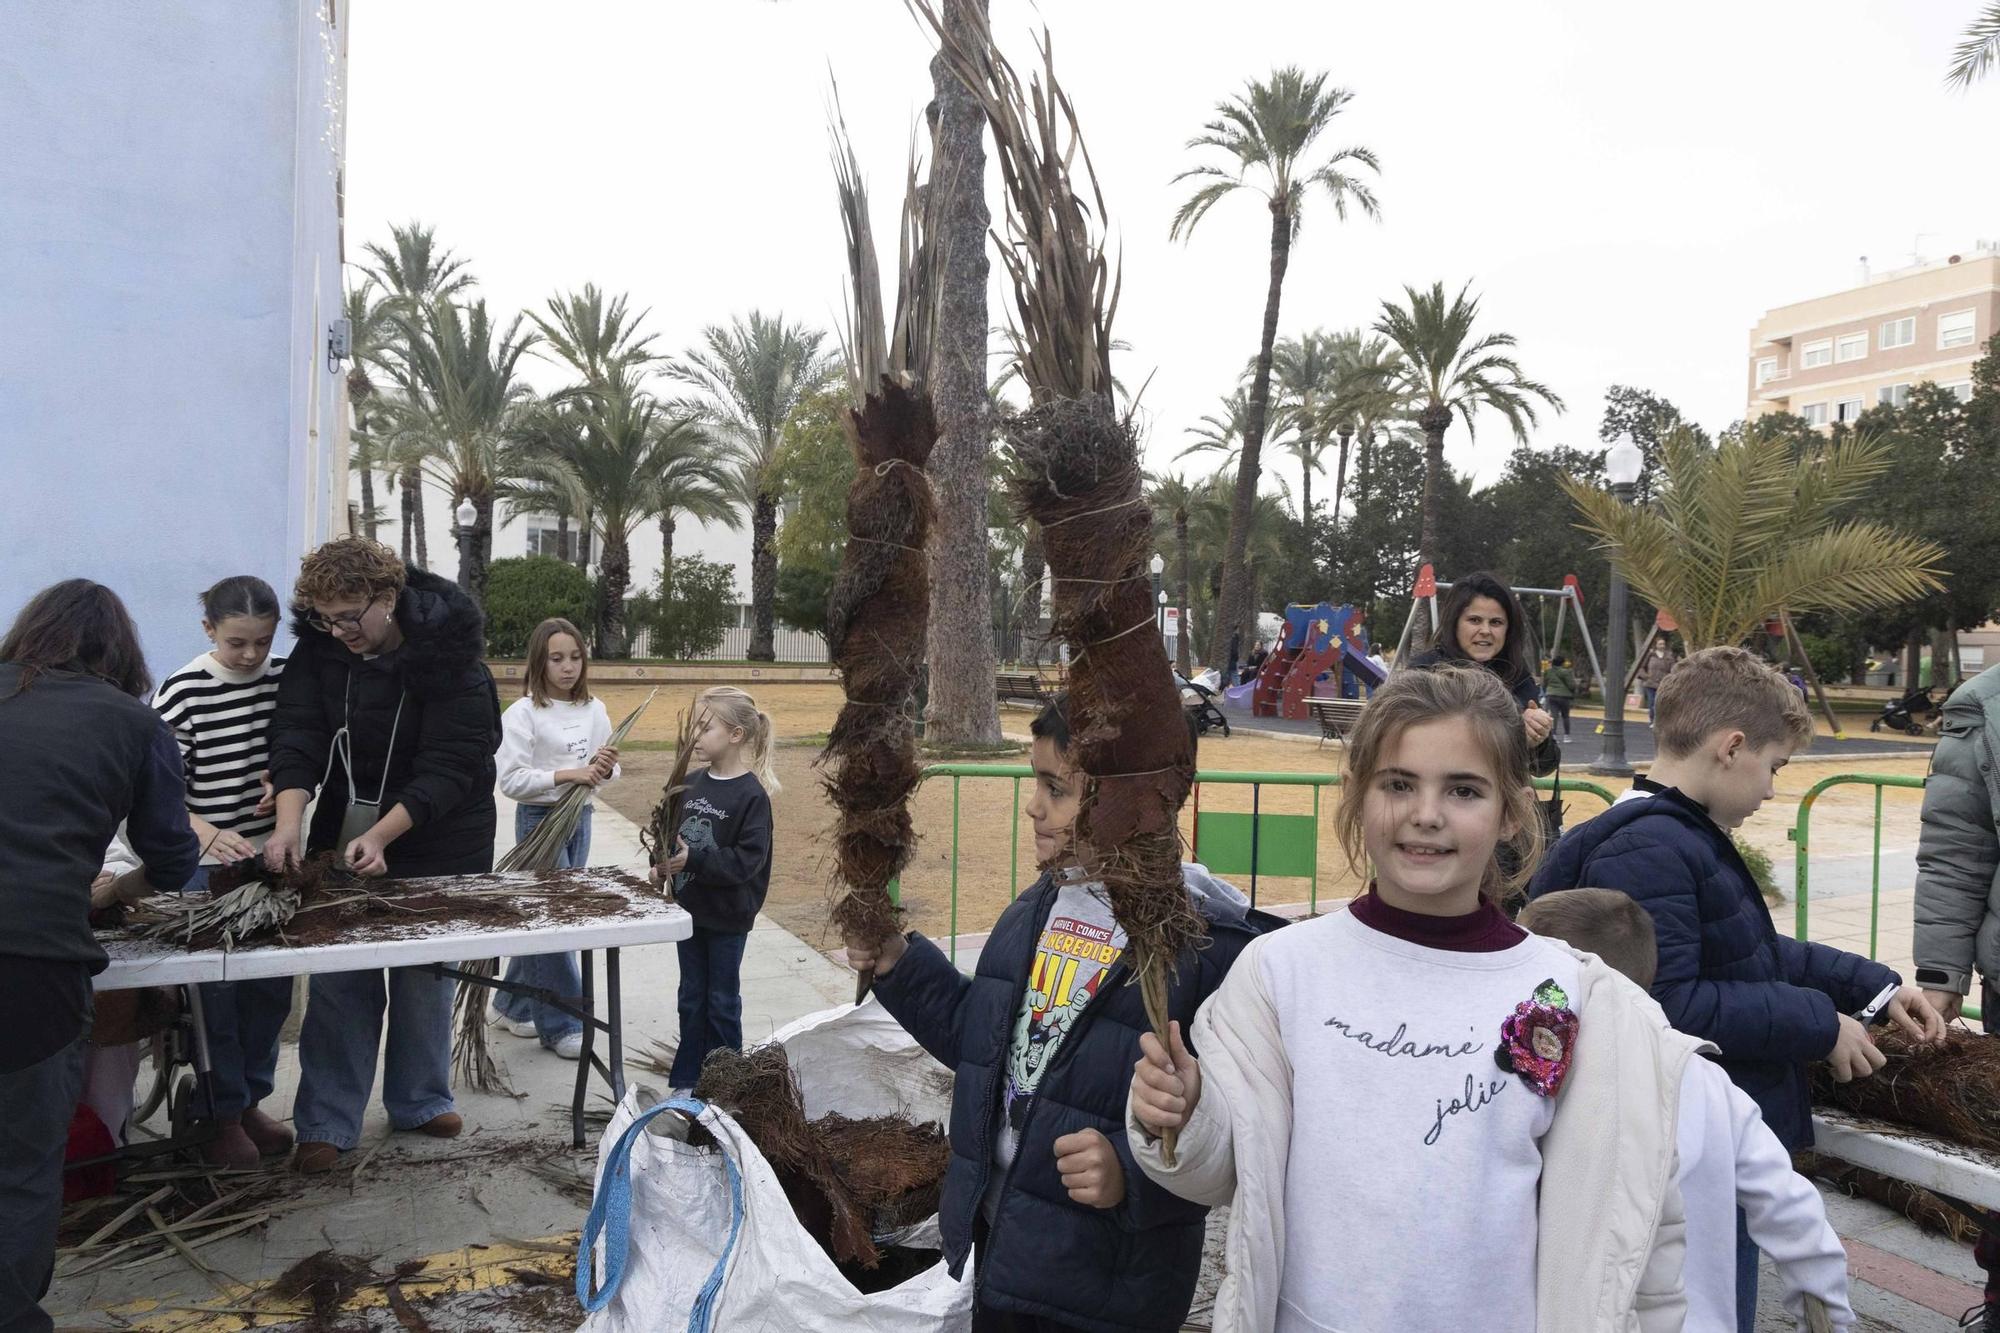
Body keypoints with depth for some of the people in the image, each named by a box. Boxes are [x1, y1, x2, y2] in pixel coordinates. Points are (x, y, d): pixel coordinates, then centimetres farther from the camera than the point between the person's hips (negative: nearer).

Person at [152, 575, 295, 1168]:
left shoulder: (285, 677, 1)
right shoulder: (182, 692, -12)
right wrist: (210, 834, -26)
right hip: (208, 866, -4)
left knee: (272, 985, 11)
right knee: (219, 989, 4)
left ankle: (250, 1100, 28)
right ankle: (224, 1117, 19)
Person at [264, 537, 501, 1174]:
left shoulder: (449, 657, -20)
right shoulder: (319, 648, -6)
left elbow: (448, 766, -23)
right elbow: (298, 737, -14)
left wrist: (381, 835, -32)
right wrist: (289, 822, -29)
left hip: (433, 844, -3)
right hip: (344, 839, 3)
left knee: (424, 977, 8)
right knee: (338, 981, 3)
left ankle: (420, 1100, 28)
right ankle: (326, 1122, 15)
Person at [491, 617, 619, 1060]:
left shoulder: (593, 709, 4)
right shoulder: (522, 713, -12)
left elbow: (607, 771, 10)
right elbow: (511, 780, -17)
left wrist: (605, 768, -14)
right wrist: (568, 774, -25)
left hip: (580, 816, 6)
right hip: (539, 817, -6)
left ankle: (512, 1005, 31)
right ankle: (561, 1025, 7)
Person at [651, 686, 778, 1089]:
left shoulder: (751, 794, -18)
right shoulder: (690, 784, 2)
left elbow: (748, 859, -22)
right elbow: (673, 836, 12)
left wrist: (693, 860, -27)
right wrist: (663, 864, -6)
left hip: (727, 918, -6)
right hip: (689, 909, 6)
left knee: (722, 1001, 9)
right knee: (691, 998, 16)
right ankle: (685, 1080, 27)